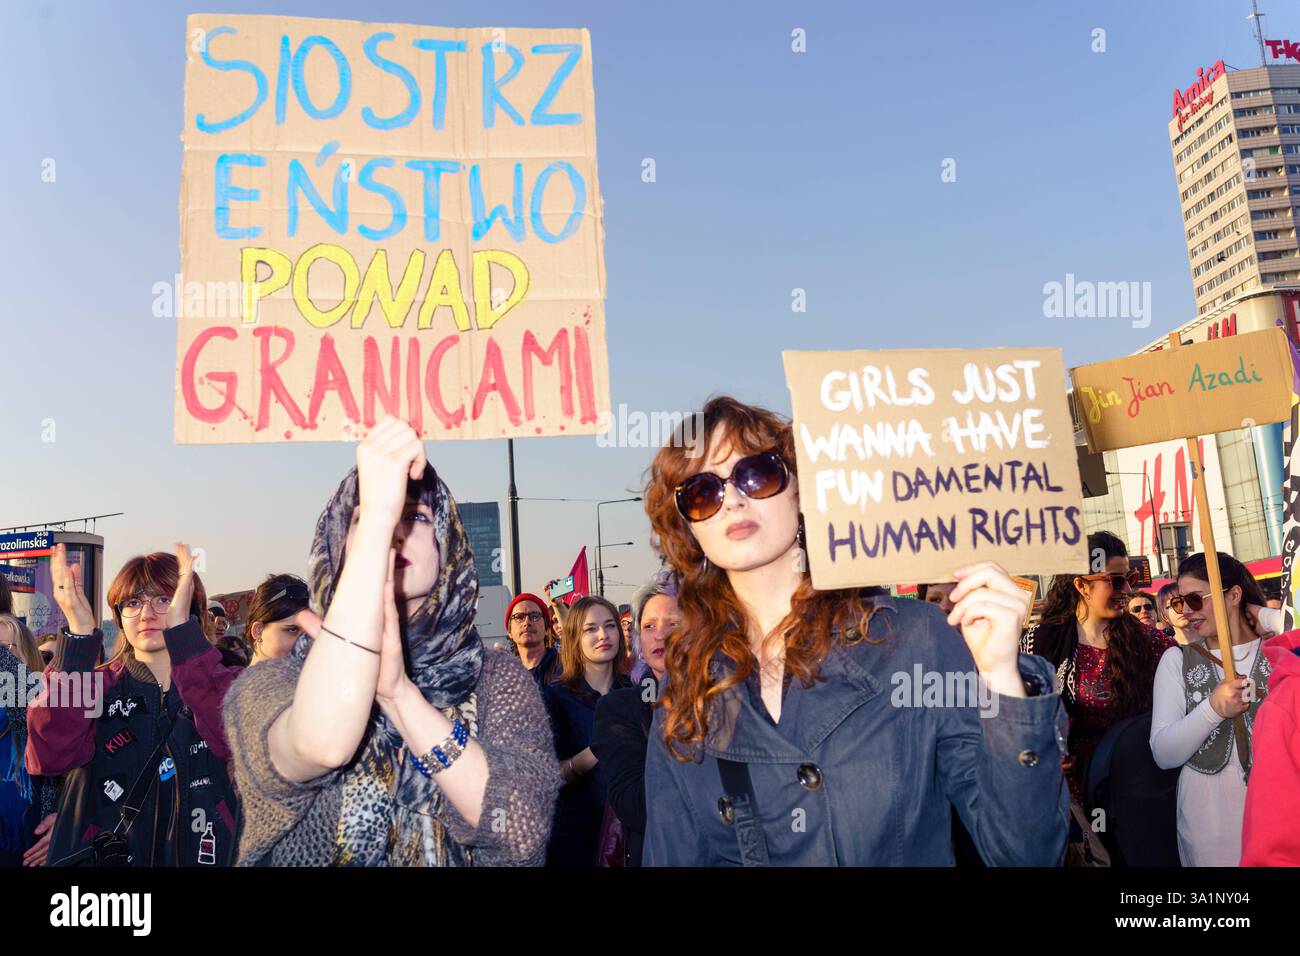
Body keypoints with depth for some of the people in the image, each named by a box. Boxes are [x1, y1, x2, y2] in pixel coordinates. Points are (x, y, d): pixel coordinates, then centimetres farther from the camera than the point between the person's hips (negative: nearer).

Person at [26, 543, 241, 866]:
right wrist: (80, 633, -20)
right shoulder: (97, 686, 5)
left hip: (203, 855, -2)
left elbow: (232, 739, -21)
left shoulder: (220, 684, 2)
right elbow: (47, 757, -14)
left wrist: (182, 627, -25)